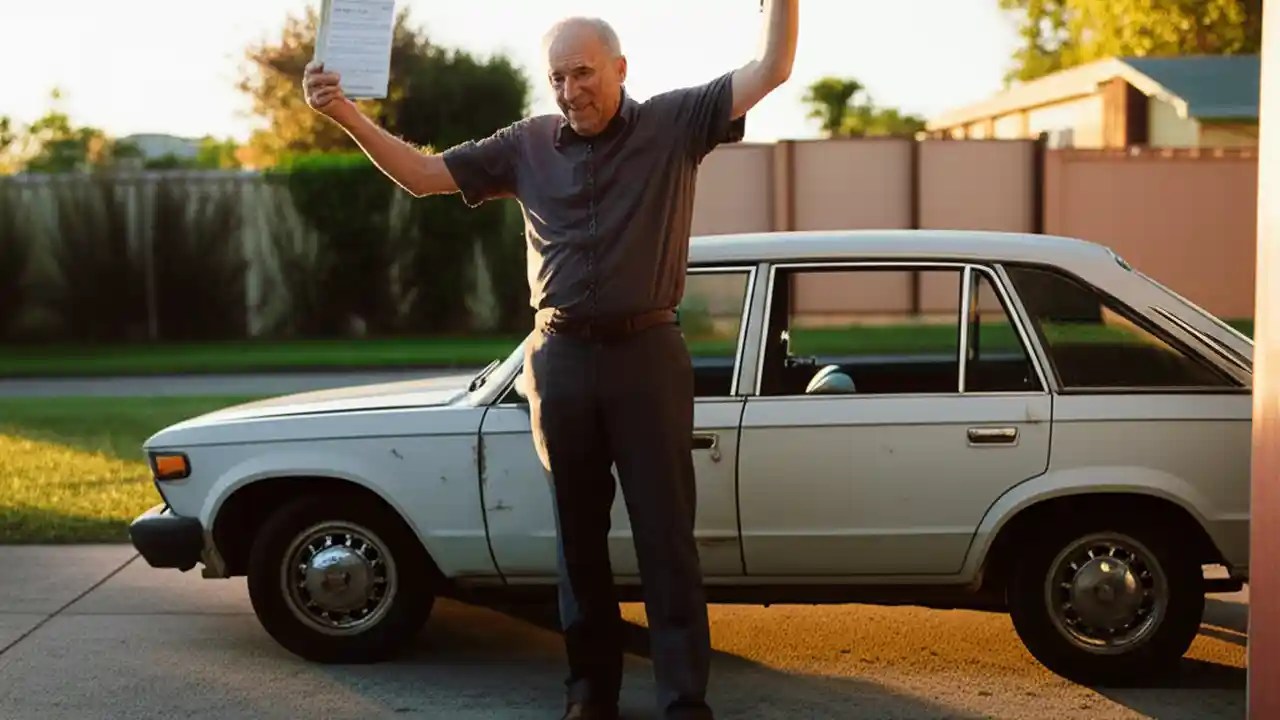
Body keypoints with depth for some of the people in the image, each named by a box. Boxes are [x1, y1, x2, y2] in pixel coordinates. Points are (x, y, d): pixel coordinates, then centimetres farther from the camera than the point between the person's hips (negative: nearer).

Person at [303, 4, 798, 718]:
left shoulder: (673, 123, -1)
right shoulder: (528, 144, 6)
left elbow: (773, 68, -8)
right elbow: (422, 174, 7)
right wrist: (347, 114, -4)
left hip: (648, 352, -3)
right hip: (560, 359, 3)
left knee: (667, 536, 1)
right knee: (580, 533, 11)